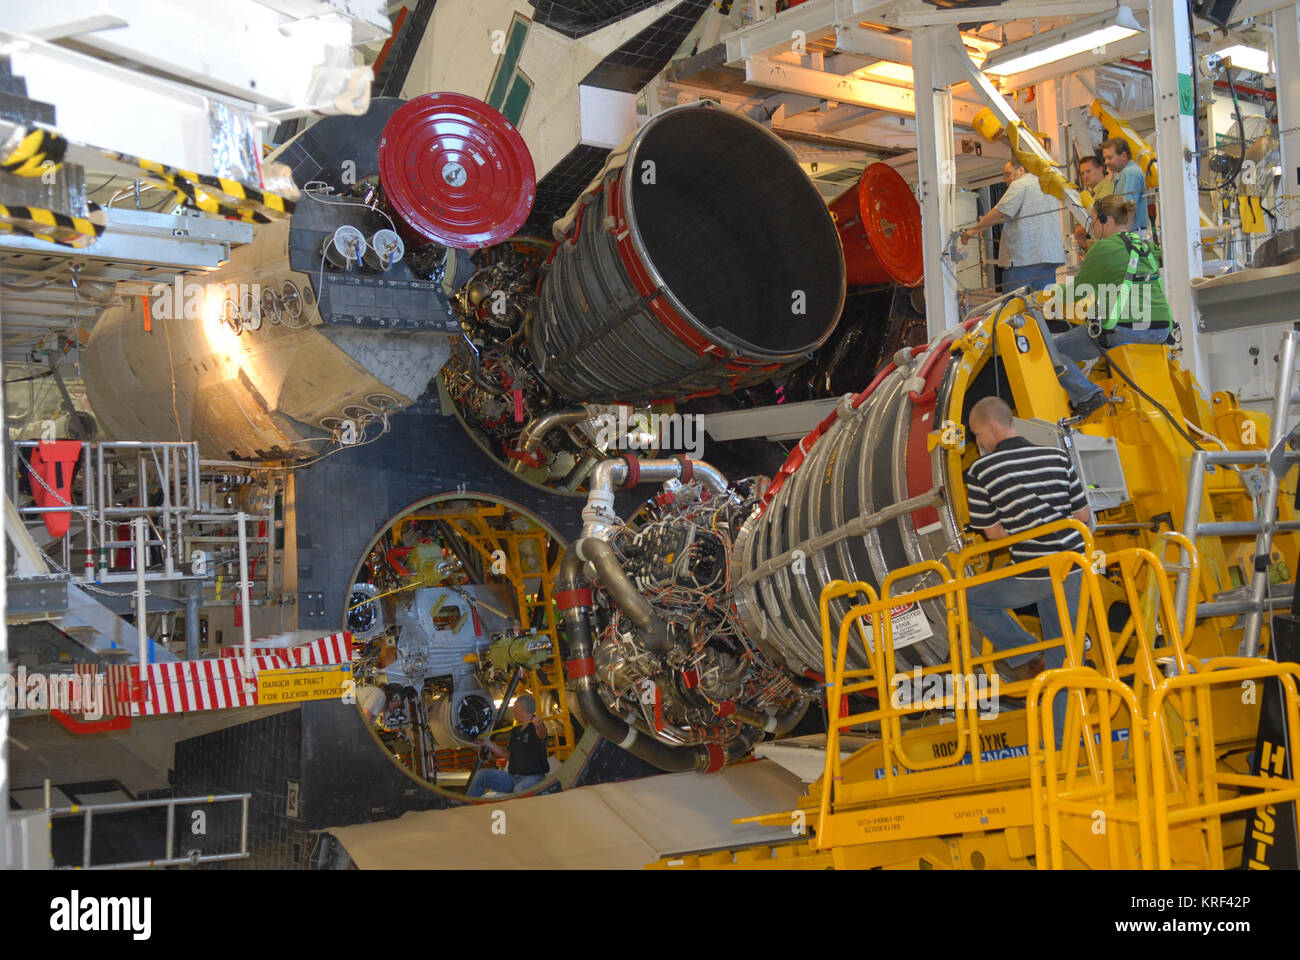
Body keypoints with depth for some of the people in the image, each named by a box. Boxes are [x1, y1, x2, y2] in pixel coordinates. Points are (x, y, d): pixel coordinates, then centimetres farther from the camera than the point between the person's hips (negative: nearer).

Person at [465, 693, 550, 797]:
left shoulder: (535, 728, -11)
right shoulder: (515, 731, 16)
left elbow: (541, 734, -38)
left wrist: (538, 725, -62)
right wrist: (488, 744, 22)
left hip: (533, 777, -8)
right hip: (512, 777, 8)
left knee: (519, 789, -41)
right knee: (482, 775, -3)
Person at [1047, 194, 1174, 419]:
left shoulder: (1104, 248, -5)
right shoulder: (1145, 245, 17)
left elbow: (1078, 290, -1)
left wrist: (1053, 295, 19)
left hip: (1123, 331, -8)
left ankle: (1086, 394, -18)